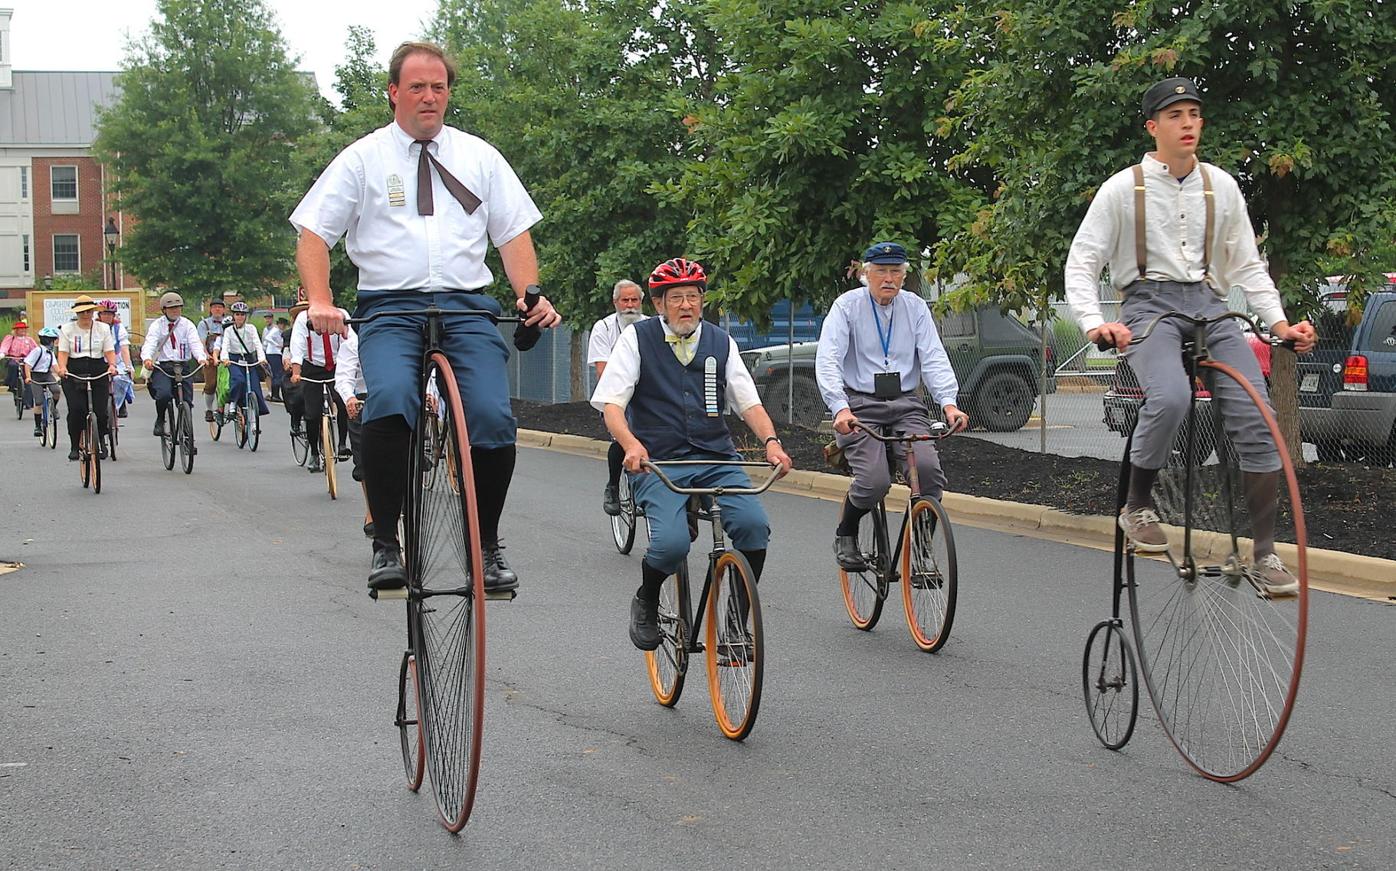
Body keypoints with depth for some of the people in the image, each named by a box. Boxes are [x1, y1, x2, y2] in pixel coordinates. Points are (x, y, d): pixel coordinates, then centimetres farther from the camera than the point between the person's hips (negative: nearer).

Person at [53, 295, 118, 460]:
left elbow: (109, 351, 4)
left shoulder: (103, 328, 10)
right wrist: (61, 367, -19)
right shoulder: (67, 329, 7)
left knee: (100, 411, -7)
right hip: (74, 372, -1)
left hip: (98, 372, 1)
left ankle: (100, 441, 20)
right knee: (76, 410, -15)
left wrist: (112, 365, -16)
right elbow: (63, 352, 0)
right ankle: (74, 446, -1)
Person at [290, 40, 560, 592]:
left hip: (467, 308, 2)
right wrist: (320, 301, -10)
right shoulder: (363, 158, 12)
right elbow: (313, 233, 7)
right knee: (390, 401, -32)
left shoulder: (478, 156, 18)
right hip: (390, 308, -1)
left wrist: (532, 295, -3)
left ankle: (488, 545, -2)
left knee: (492, 416, -23)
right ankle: (385, 544, -20)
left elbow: (514, 233, 16)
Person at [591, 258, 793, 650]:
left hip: (716, 459, 3)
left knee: (754, 524, -24)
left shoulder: (720, 342, 13)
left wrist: (771, 440, -12)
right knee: (671, 543, -28)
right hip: (658, 462, -3)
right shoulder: (638, 337, 3)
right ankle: (646, 603, 7)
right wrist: (630, 443, -25)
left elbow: (748, 400, 9)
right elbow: (611, 401, -5)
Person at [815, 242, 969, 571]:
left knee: (928, 469, -22)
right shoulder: (847, 306, -2)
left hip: (906, 405, 3)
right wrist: (840, 408, -28)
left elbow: (934, 357, -1)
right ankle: (845, 536, 8)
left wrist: (948, 403, -18)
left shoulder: (916, 307, 8)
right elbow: (828, 360, -12)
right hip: (860, 406, -3)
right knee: (874, 481, -22)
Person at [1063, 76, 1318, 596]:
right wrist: (1095, 324, -18)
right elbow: (1082, 263, 0)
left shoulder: (1221, 187, 13)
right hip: (1149, 304, -4)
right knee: (1171, 397, -34)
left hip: (1209, 305, 4)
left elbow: (1246, 265, 17)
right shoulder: (1123, 188, 2)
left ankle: (1265, 553, -6)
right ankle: (1137, 508, -11)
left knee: (1256, 418, -14)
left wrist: (1281, 324, 3)